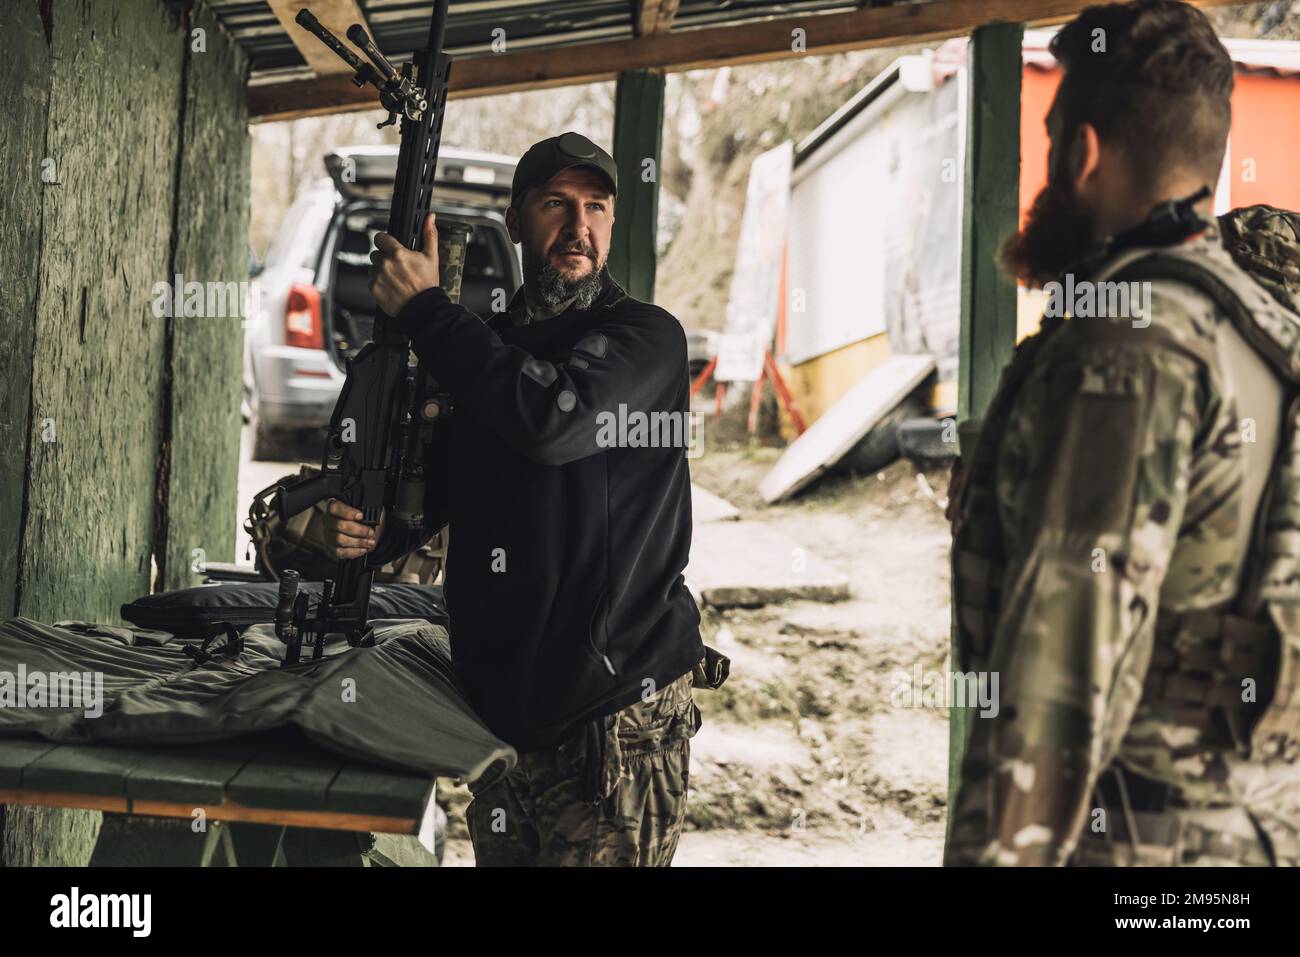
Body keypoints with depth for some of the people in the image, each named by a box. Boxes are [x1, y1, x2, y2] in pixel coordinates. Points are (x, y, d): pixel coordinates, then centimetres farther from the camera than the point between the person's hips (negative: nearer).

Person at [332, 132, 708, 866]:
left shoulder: (647, 338, -7)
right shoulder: (485, 347, 13)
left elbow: (552, 418, -26)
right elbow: (432, 485, 20)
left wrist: (425, 309, -16)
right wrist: (365, 534, -4)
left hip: (618, 711, -6)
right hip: (499, 705, 6)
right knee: (499, 854, 15)